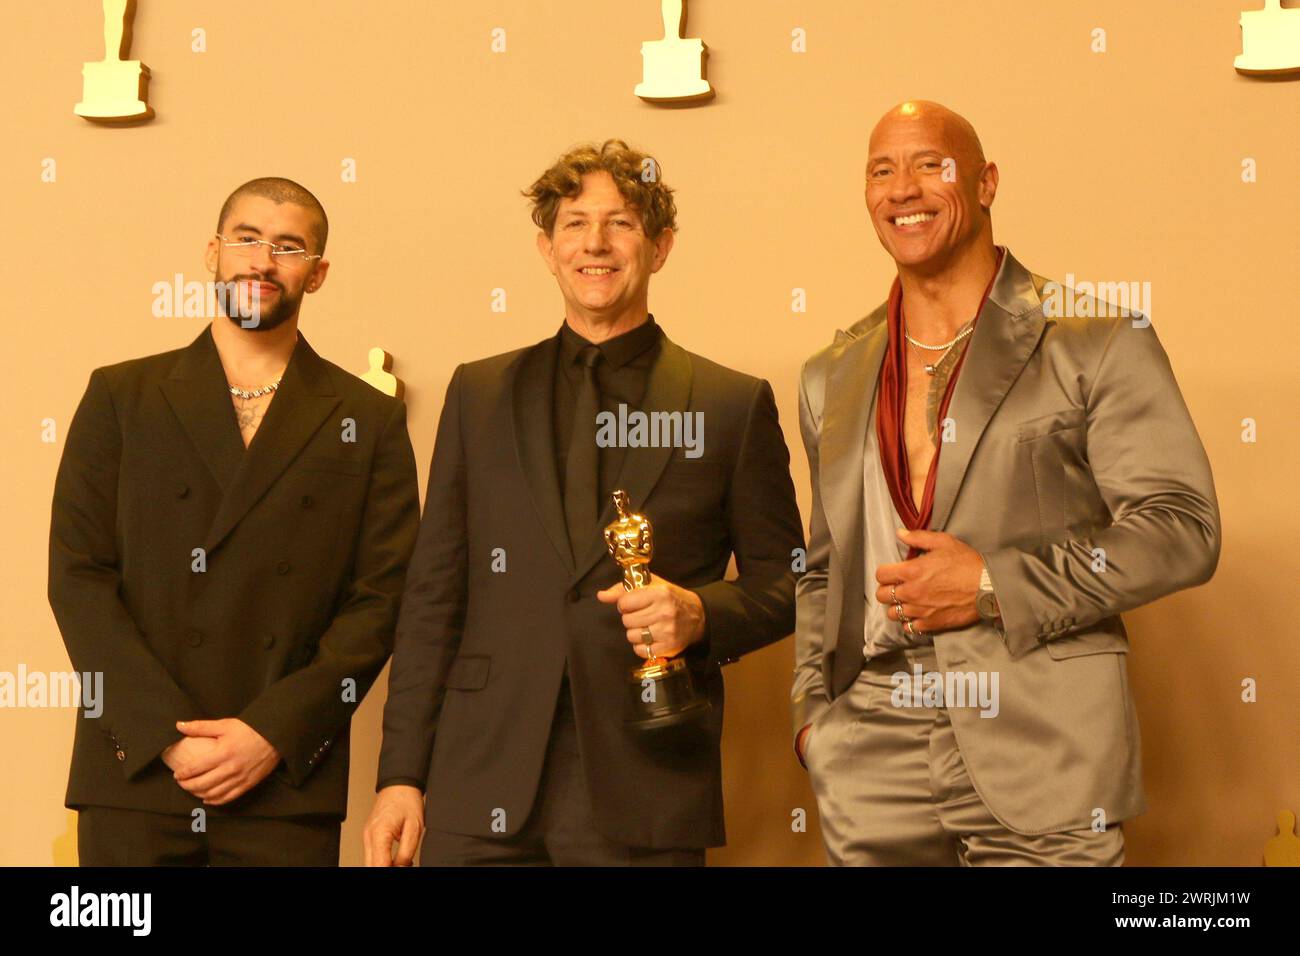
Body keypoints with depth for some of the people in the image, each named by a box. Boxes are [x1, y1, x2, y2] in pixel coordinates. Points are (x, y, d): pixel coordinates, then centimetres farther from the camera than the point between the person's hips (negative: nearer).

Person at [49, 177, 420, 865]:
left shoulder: (369, 421, 8)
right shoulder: (121, 397, 8)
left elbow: (381, 598, 1)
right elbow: (77, 577, 1)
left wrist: (273, 733, -10)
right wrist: (167, 735, -9)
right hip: (134, 776, 0)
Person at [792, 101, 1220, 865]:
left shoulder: (1098, 342, 0)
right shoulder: (833, 377, 15)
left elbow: (1183, 530, -6)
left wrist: (994, 585, -12)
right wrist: (812, 708, 9)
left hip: (1040, 754, -4)